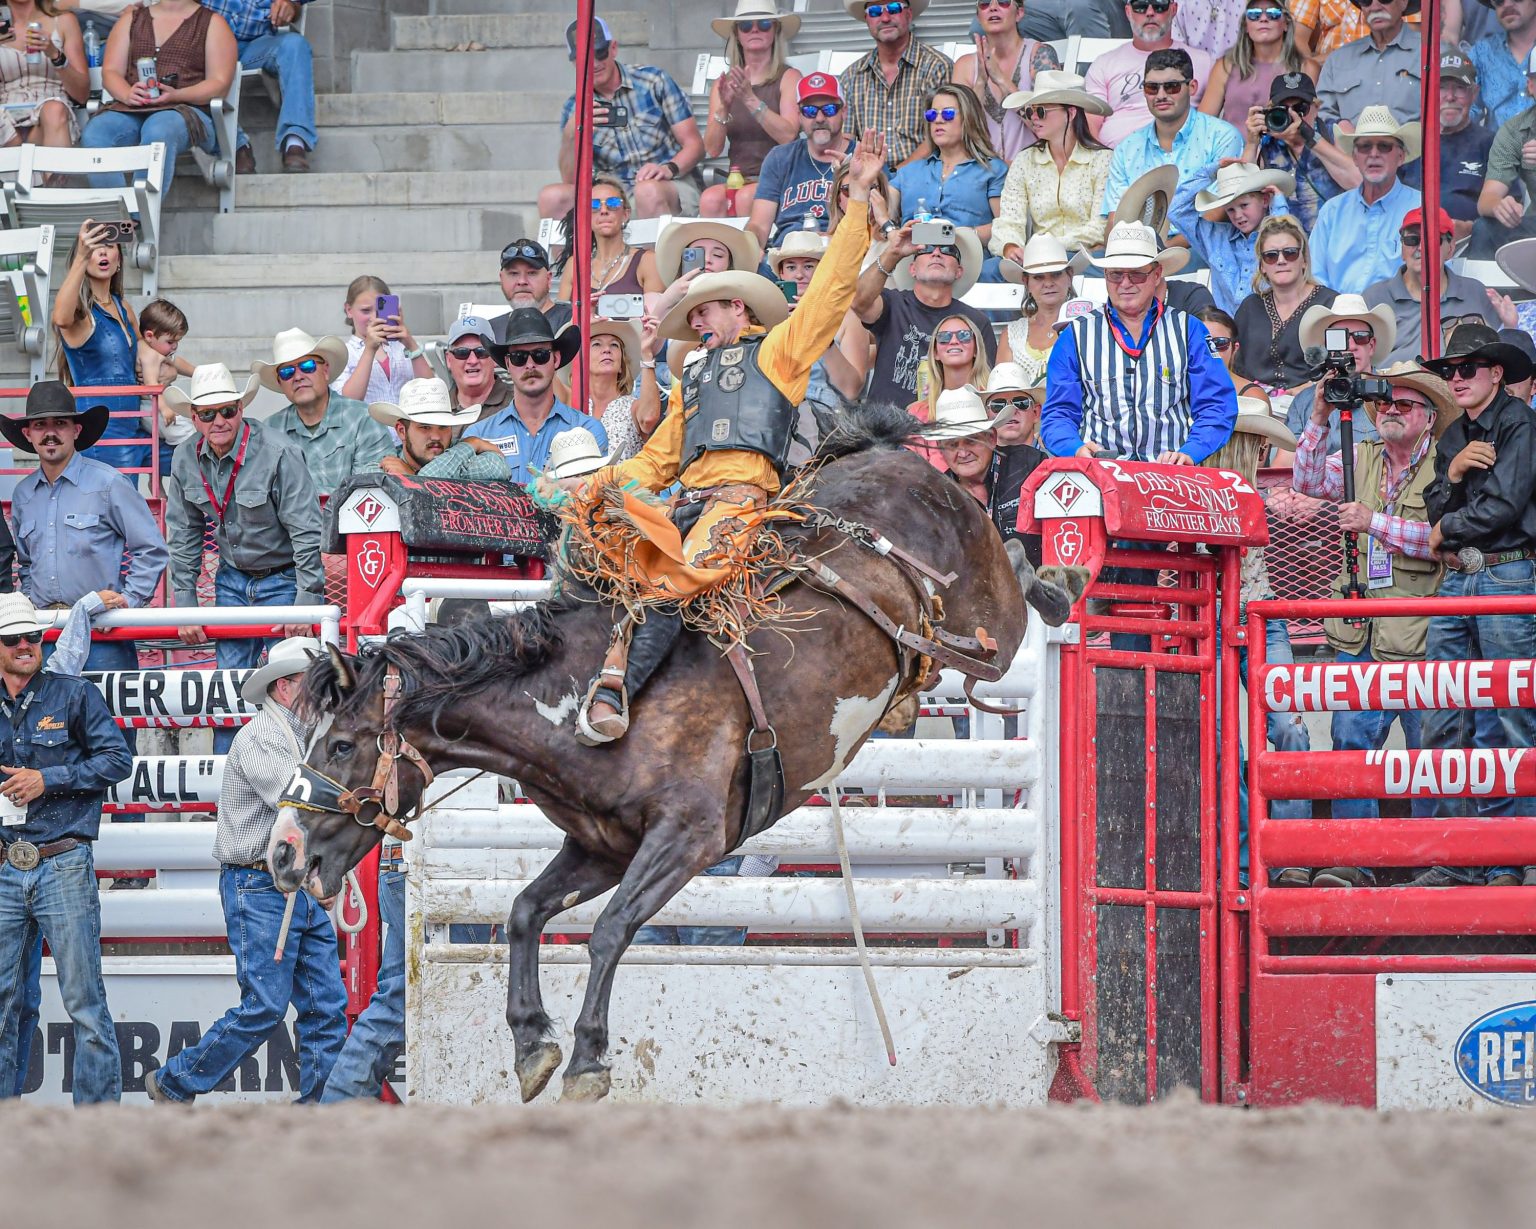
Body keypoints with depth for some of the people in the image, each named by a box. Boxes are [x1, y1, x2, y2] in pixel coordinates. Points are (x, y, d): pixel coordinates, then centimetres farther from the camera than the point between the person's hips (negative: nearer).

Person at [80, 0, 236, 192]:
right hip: (129, 109, 3)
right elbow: (110, 72, 14)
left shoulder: (212, 23, 13)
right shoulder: (132, 19, 23)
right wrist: (128, 95, -10)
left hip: (185, 109, -3)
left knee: (157, 132, -39)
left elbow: (219, 83, 3)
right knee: (94, 136, -31)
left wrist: (176, 95, -16)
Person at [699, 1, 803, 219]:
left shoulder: (788, 78, 3)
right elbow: (712, 149, 5)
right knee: (711, 199, -31)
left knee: (746, 197, -35)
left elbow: (788, 135, -13)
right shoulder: (723, 84, 13)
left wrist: (750, 99, -21)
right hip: (737, 181, 3)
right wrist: (724, 107, -13)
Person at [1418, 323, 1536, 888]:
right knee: (1446, 725, 4)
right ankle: (1457, 860, 7)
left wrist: (1447, 529, 2)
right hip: (1457, 582, 8)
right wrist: (1454, 472, -7)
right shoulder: (1453, 437, 19)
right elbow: (1436, 510, 12)